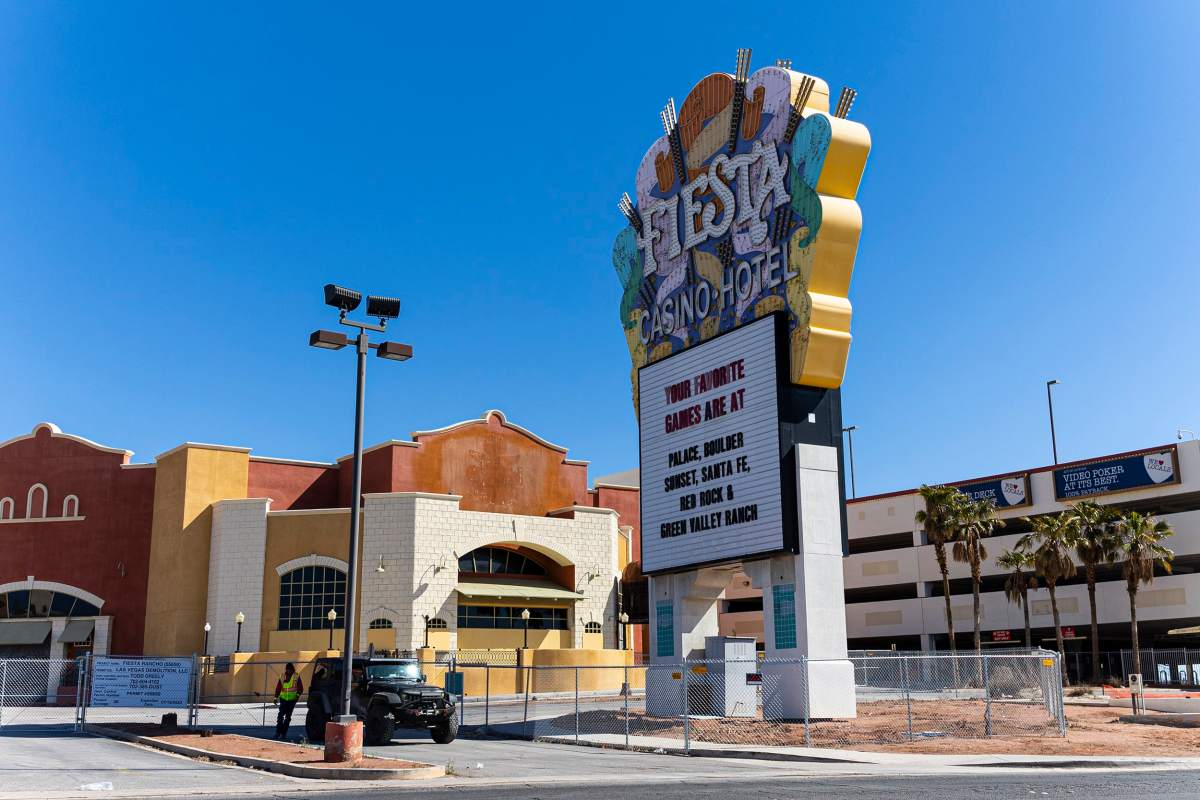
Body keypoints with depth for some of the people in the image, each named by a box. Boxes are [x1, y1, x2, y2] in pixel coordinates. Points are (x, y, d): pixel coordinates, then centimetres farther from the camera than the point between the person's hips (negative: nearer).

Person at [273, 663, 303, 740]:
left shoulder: (296, 677, 1)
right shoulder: (282, 676, 6)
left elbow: (301, 688, 3)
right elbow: (278, 688, 11)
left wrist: (298, 694, -13)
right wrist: (276, 697, 6)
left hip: (292, 700, 0)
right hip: (283, 699, 0)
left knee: (288, 717, 6)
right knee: (281, 715, -12)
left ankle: (284, 733, 13)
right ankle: (278, 732, -10)